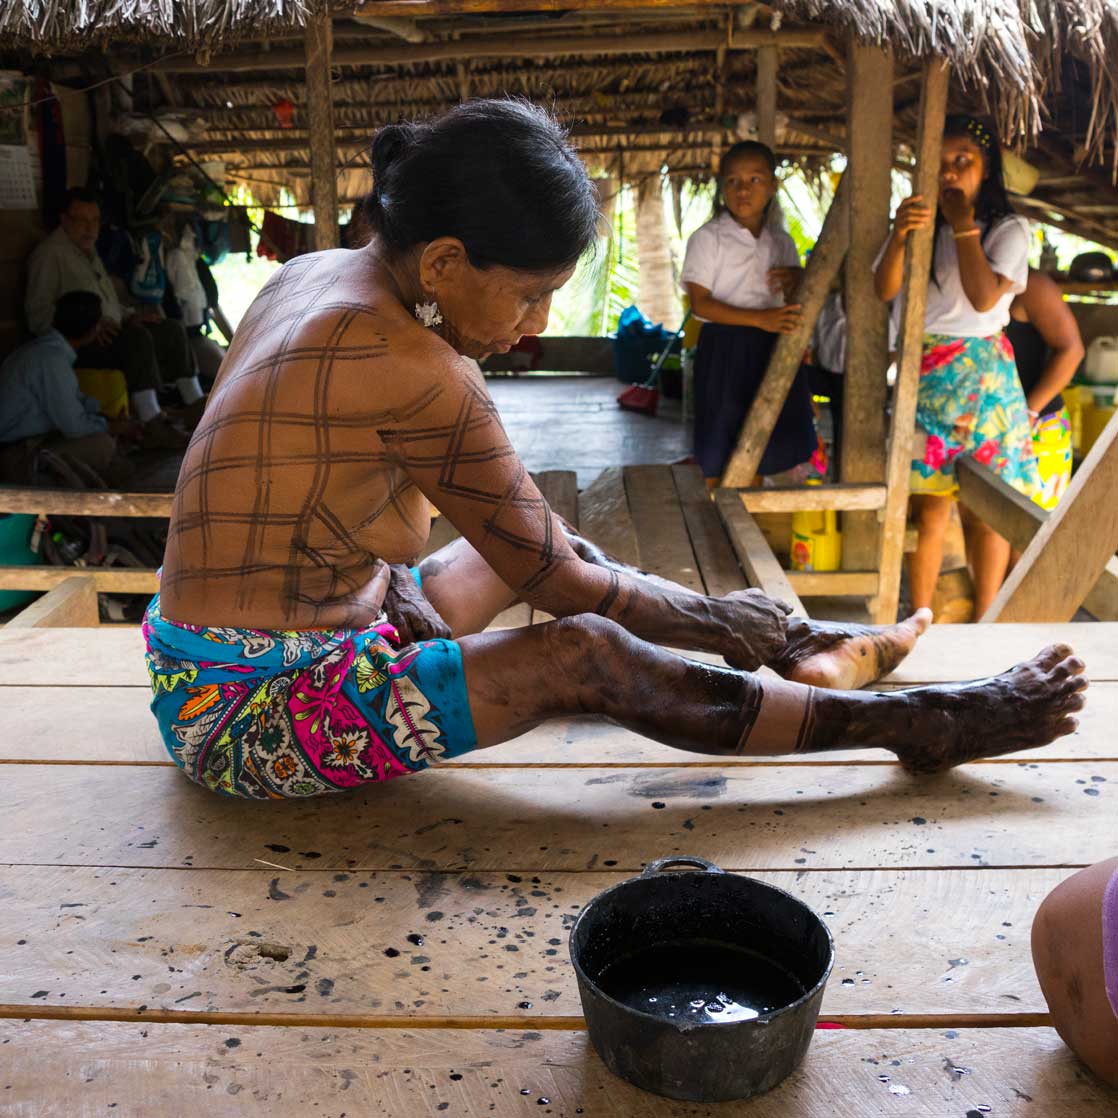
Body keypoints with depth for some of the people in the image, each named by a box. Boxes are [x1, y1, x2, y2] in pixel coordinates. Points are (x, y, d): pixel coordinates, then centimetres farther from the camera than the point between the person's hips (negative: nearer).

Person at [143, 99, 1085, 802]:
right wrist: (713, 616, -3)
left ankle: (797, 649, 22)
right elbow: (555, 581, -17)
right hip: (254, 717, -9)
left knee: (535, 540, 13)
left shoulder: (309, 276, 1)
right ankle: (917, 725, -3)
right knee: (586, 657, -18)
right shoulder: (414, 371, -27)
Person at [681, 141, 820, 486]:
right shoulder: (708, 238, -7)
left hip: (771, 350, 5)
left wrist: (797, 280, -7)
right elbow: (700, 304, -15)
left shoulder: (781, 241, 9)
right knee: (719, 456, 0)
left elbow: (794, 303, 18)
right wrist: (760, 319, -24)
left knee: (759, 450, 12)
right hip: (725, 349, -5)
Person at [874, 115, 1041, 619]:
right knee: (929, 504, -1)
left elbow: (985, 298, -14)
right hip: (924, 374, 1)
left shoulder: (1008, 229, 3)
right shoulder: (919, 223, 8)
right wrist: (898, 237, -25)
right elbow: (884, 291, -7)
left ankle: (983, 623, 10)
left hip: (985, 375, -1)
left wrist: (962, 224, -9)